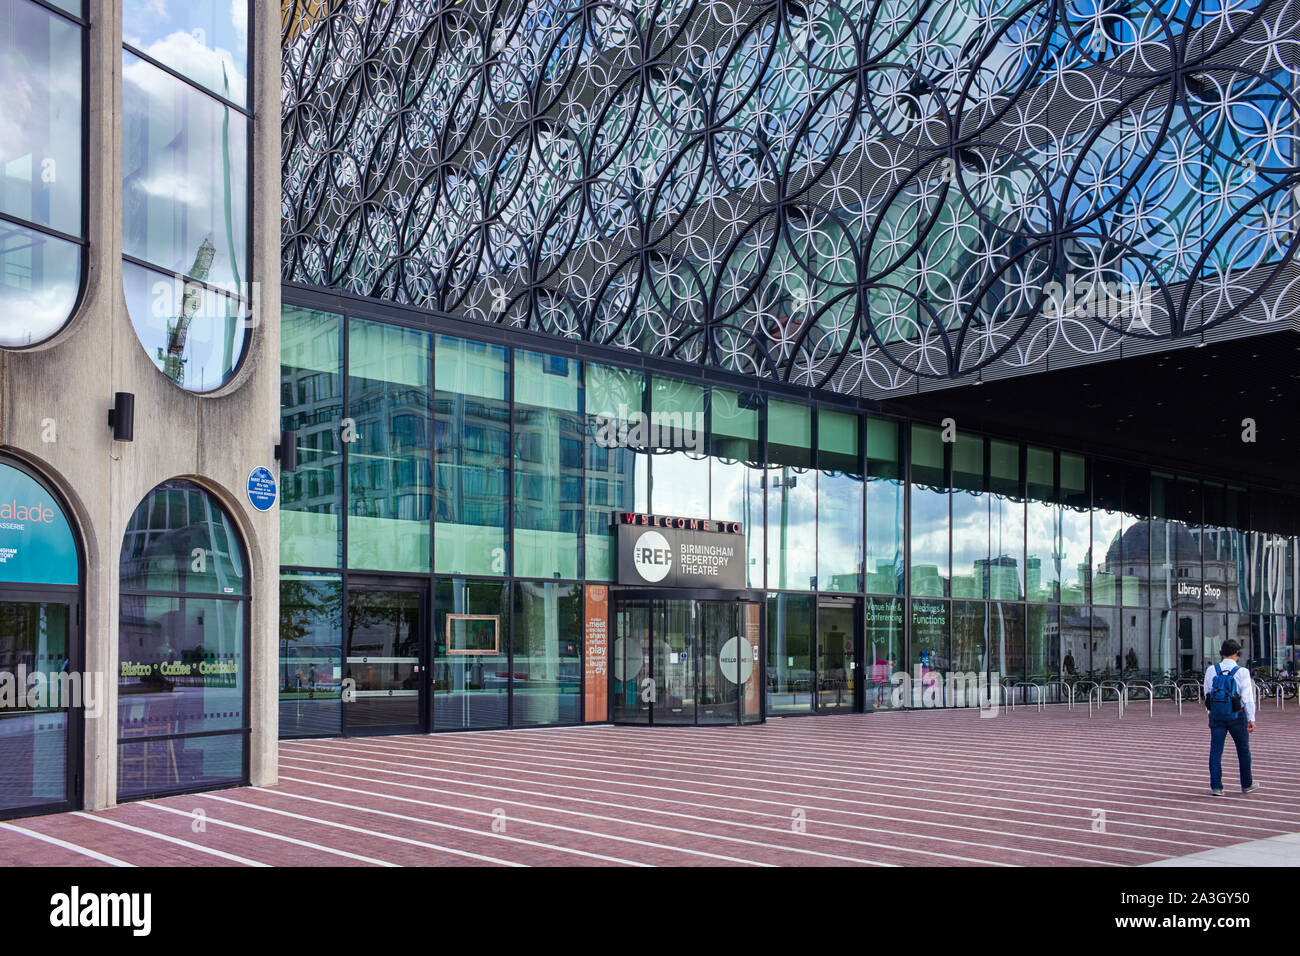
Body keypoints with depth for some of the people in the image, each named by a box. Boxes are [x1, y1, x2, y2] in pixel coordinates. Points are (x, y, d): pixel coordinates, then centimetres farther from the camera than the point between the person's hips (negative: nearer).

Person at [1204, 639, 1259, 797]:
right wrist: (1251, 719, -13)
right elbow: (1247, 697, -13)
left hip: (1216, 717, 2)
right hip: (1236, 716, -2)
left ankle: (1216, 786, -4)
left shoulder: (1211, 671, 1)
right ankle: (1247, 784, 28)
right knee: (1243, 750, 15)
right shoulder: (1242, 672, -9)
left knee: (1216, 750, 2)